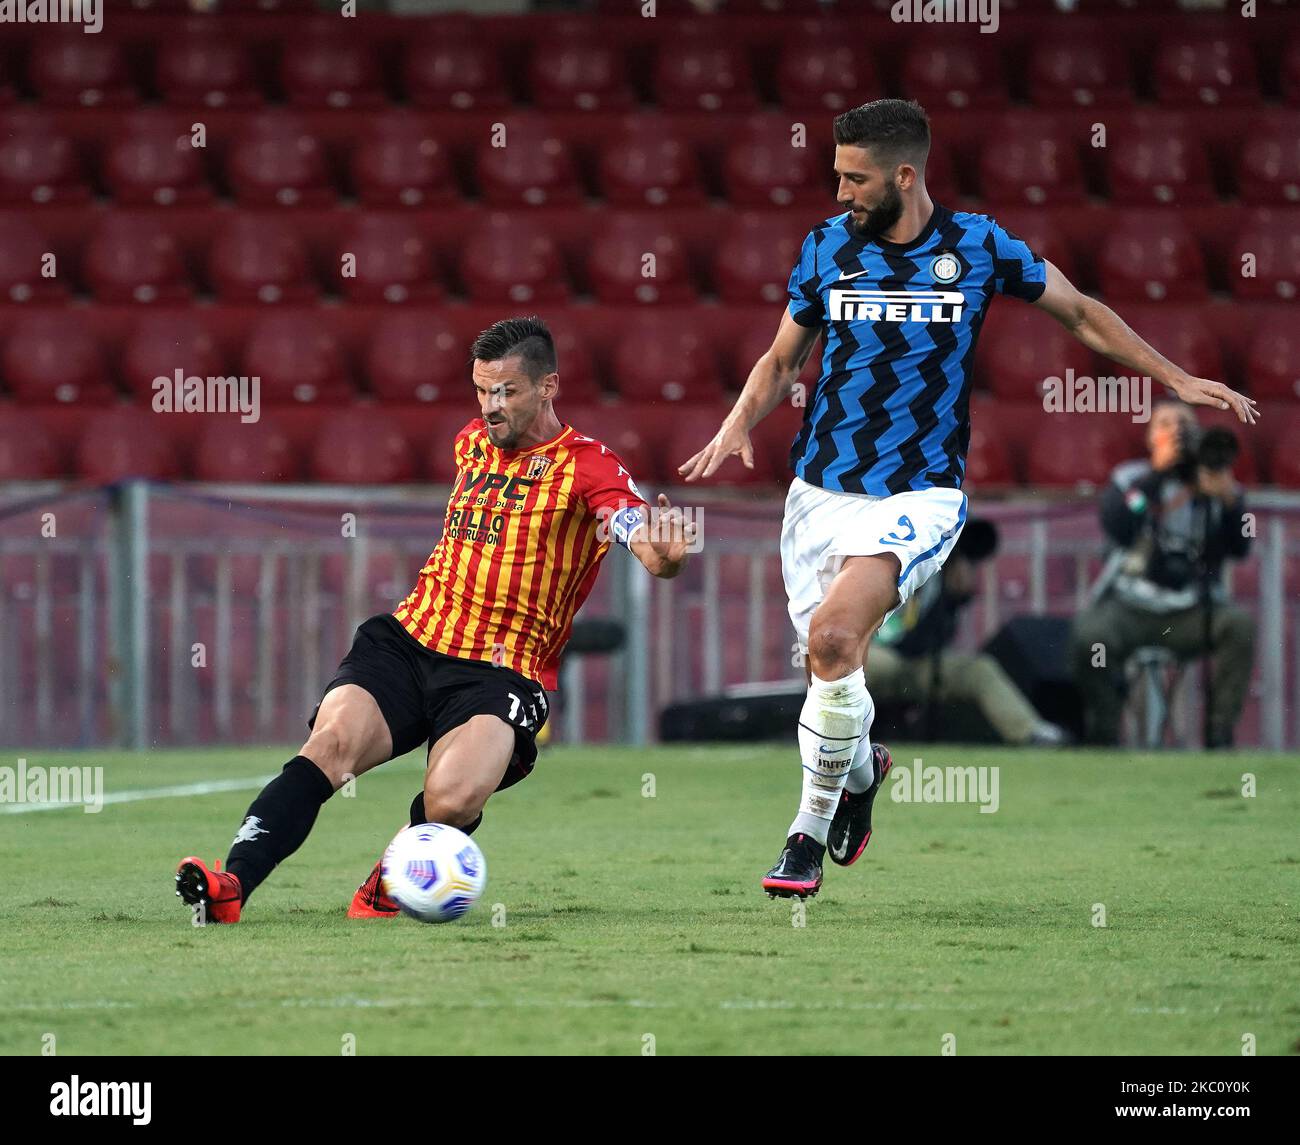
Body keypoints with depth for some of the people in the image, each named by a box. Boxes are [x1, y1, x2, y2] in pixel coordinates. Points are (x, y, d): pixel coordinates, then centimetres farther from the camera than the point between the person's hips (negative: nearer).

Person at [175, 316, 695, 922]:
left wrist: (666, 555, -43)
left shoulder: (586, 466, -3)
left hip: (500, 673, -5)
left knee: (453, 800, -31)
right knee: (331, 740, -25)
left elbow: (651, 550, -20)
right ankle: (231, 884, -35)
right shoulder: (472, 442, 16)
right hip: (408, 641, 5)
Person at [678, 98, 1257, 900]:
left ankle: (812, 829, -11)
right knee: (833, 670, 5)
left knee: (833, 636, -25)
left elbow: (1080, 313, 11)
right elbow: (782, 361, 13)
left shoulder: (980, 247, -4)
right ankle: (860, 767, 41)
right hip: (822, 493, 4)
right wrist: (738, 426, -6)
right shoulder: (828, 247, 2)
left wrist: (1176, 379, 8)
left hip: (919, 496, -3)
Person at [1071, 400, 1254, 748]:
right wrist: (1156, 473, -18)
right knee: (1089, 634, -31)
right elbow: (1117, 530, -14)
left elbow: (1238, 549, -6)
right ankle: (1103, 739, -14)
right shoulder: (1130, 479, 7)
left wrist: (1229, 501, -23)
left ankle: (1220, 735, -22)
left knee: (1240, 624, -28)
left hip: (1192, 612, 1)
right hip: (1128, 608, -1)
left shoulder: (1217, 484, 9)